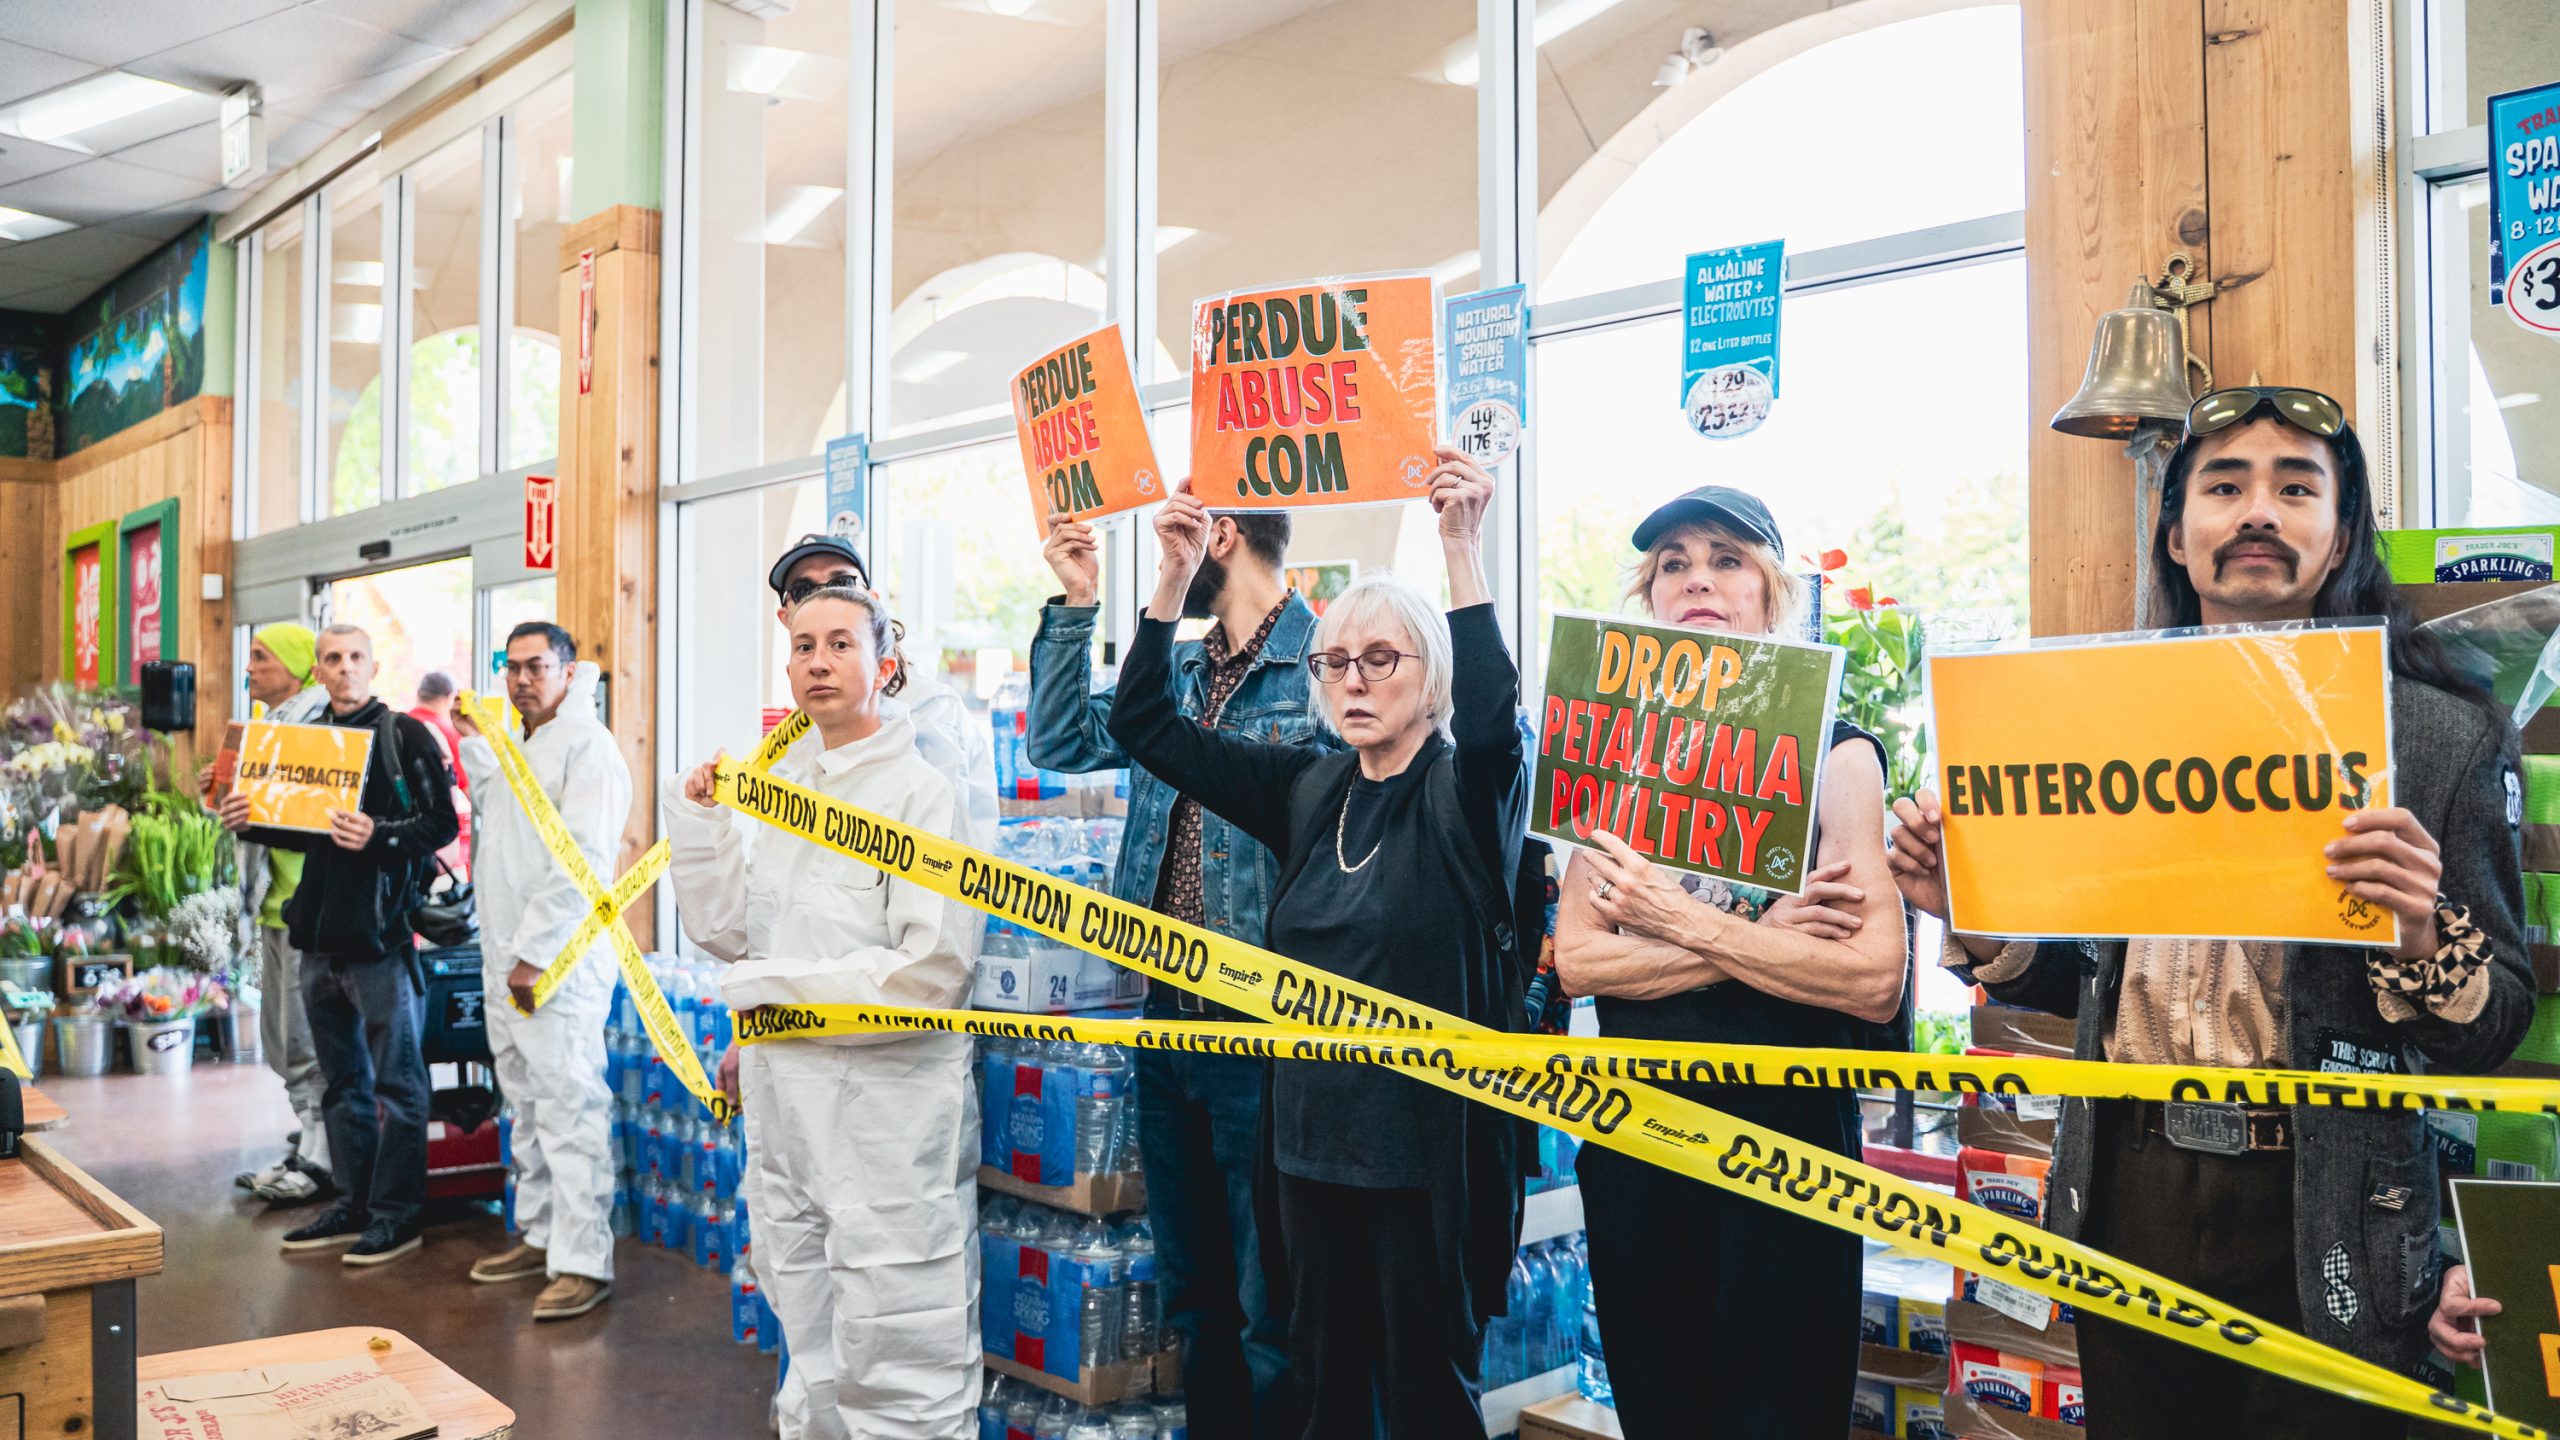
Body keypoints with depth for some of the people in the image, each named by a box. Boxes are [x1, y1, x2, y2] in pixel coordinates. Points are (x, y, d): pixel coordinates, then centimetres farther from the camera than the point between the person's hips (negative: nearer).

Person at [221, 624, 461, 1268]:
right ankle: (353, 1207, 24)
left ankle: (395, 1215, 6)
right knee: (344, 1081, 15)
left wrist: (379, 834, -26)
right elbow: (300, 832, 21)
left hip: (381, 930, -7)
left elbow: (441, 824, -11)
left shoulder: (404, 735, -5)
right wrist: (248, 824, 4)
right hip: (320, 932, 8)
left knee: (395, 1082, -1)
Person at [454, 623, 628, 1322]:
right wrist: (475, 742, 25)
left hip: (558, 965, -10)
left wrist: (535, 952, -20)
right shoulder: (519, 748, 20)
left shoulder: (587, 745, -11)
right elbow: (494, 813, 34)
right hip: (506, 962, 10)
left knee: (570, 1110, -9)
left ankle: (584, 1262, -6)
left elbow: (582, 859, -18)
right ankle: (541, 1236, 25)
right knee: (528, 1110, 15)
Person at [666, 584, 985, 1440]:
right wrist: (697, 814, 4)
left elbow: (934, 969, -18)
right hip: (786, 1112, 7)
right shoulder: (781, 787, 12)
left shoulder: (920, 793, -10)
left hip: (889, 1124, -7)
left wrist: (773, 985, -12)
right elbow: (724, 928, 14)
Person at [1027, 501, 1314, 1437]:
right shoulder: (1178, 670, 14)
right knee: (1192, 1289, 20)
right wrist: (1076, 606, 10)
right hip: (1168, 1017, 8)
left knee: (1268, 1299, 3)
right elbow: (1063, 743, 14)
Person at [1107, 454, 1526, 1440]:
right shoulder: (1305, 790, 7)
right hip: (1314, 1138, 5)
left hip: (1430, 1152, -5)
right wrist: (1175, 576, -4)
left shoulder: (1469, 791, -6)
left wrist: (1461, 550, -33)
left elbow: (1491, 719, -31)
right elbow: (1144, 725, 6)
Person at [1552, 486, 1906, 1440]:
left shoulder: (1834, 753, -4)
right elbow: (1575, 960, -7)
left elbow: (1875, 981, -17)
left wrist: (1681, 921, -17)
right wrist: (1758, 939, -15)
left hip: (1787, 1138, -3)